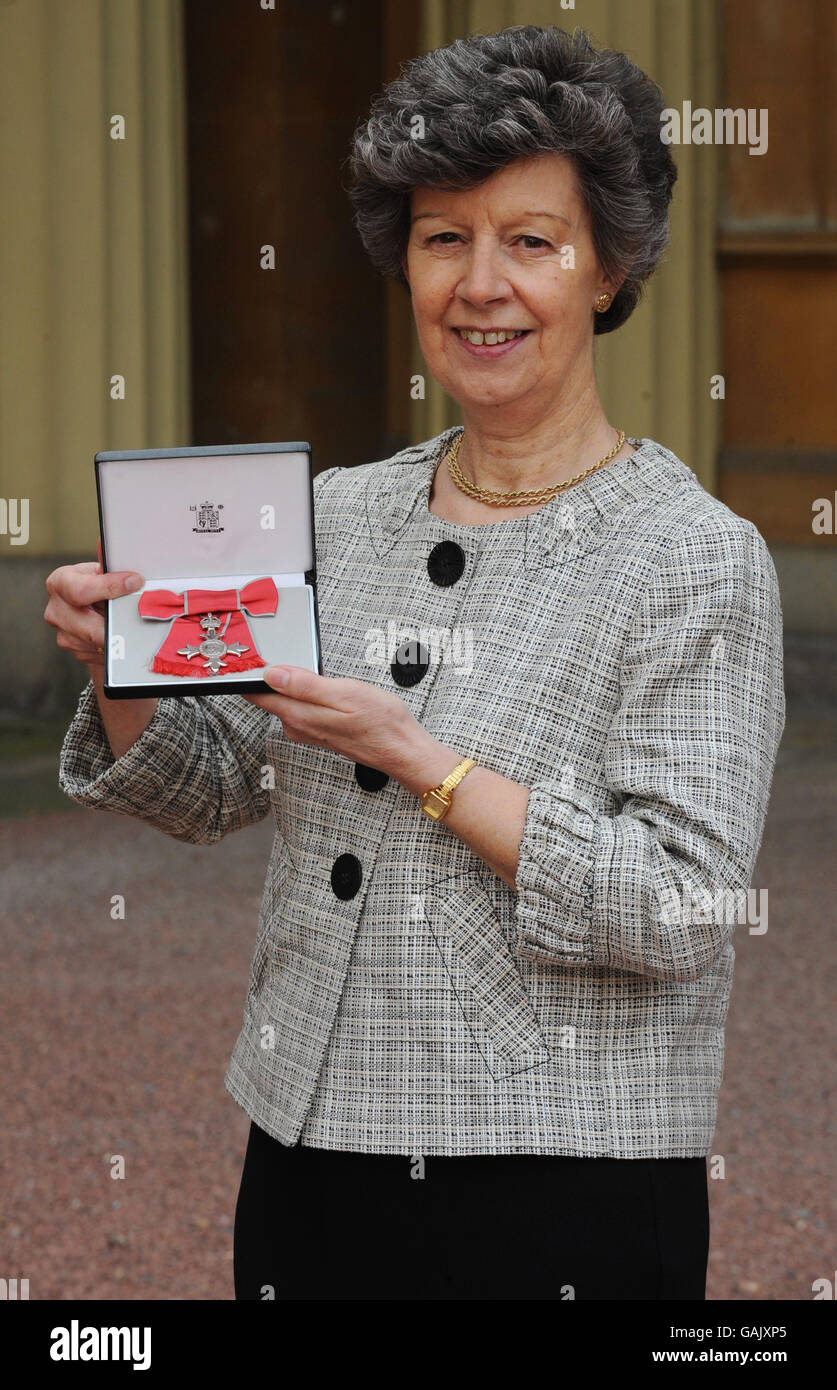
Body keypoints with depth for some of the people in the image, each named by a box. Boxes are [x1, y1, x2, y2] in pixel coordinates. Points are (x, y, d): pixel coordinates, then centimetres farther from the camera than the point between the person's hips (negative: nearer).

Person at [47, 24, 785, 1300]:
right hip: (311, 1151, 5)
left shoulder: (697, 558, -10)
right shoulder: (340, 516, 7)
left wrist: (413, 757, -19)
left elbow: (678, 908, -17)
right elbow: (208, 793, 14)